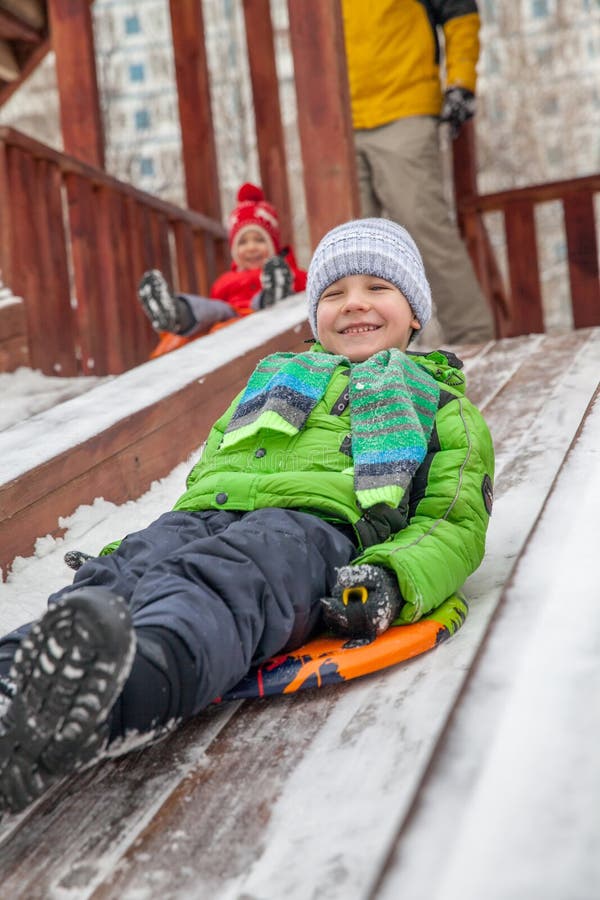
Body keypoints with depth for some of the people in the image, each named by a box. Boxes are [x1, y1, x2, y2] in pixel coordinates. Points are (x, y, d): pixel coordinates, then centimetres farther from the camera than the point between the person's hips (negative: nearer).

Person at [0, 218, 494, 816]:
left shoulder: (440, 404, 30)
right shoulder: (277, 376, 40)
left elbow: (456, 523, 16)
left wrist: (391, 581, -9)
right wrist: (126, 550, 15)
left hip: (317, 525, -4)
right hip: (203, 517, 4)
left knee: (224, 582, -40)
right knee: (110, 582, -31)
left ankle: (121, 696, -69)